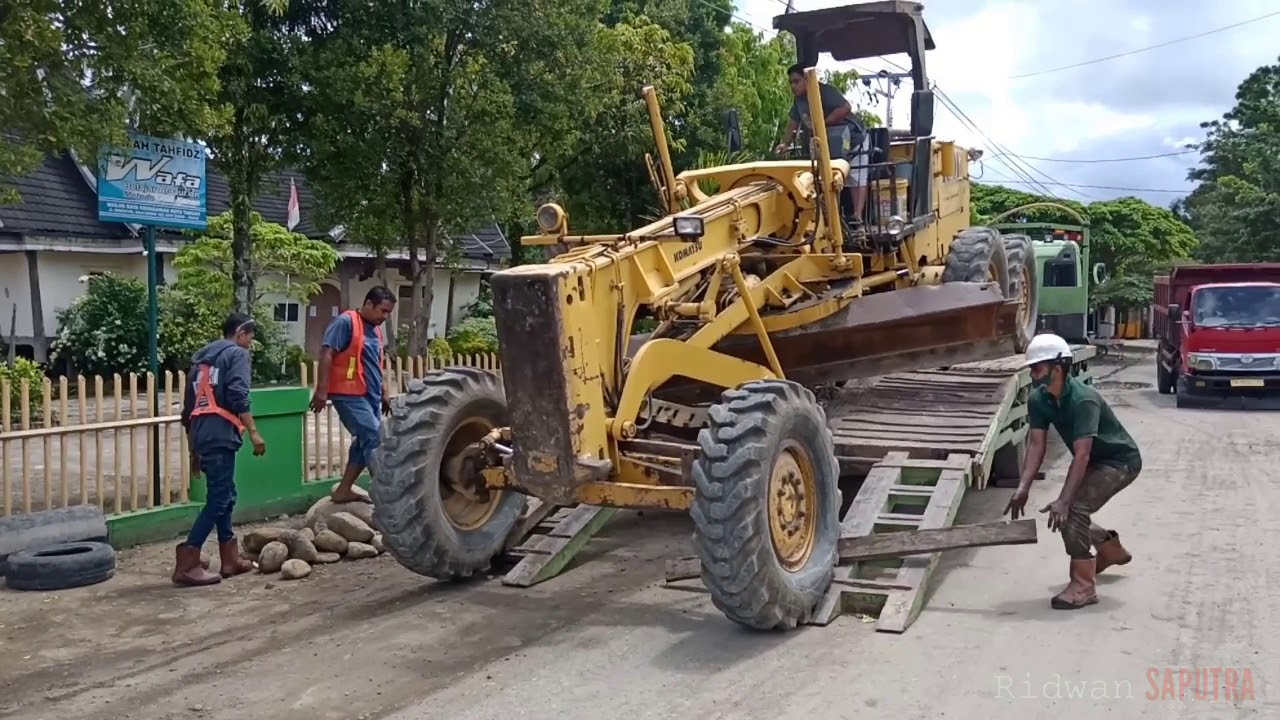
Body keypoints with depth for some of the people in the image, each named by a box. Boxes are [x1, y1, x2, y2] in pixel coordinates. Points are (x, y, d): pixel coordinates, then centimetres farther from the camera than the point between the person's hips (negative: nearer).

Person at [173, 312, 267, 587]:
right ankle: (186, 563, -9)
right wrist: (253, 432, -15)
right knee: (218, 499, -7)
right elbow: (238, 396, -15)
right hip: (220, 435, -9)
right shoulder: (237, 354, 2)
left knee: (224, 495, 16)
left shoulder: (201, 358, 25)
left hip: (202, 435, 9)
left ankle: (230, 559, 20)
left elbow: (188, 406, 25)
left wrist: (194, 450, 29)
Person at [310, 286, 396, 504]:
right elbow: (326, 354, -16)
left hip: (370, 396, 9)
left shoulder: (376, 330, 16)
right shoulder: (346, 322, -10)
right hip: (349, 395, -9)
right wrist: (322, 390, -21)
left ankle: (343, 490, 17)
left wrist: (385, 393, 21)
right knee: (373, 439, -12)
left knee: (364, 442, 9)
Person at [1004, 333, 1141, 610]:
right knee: (1069, 512, 15)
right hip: (1094, 461, 9)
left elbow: (1081, 455, -37)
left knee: (1072, 509, -24)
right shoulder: (1038, 400, -11)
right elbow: (1036, 445, -12)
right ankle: (1113, 550, 43)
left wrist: (1063, 500, -41)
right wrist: (1023, 488, -23)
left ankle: (1083, 586, -17)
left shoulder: (1083, 400, -33)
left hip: (1121, 460, -9)